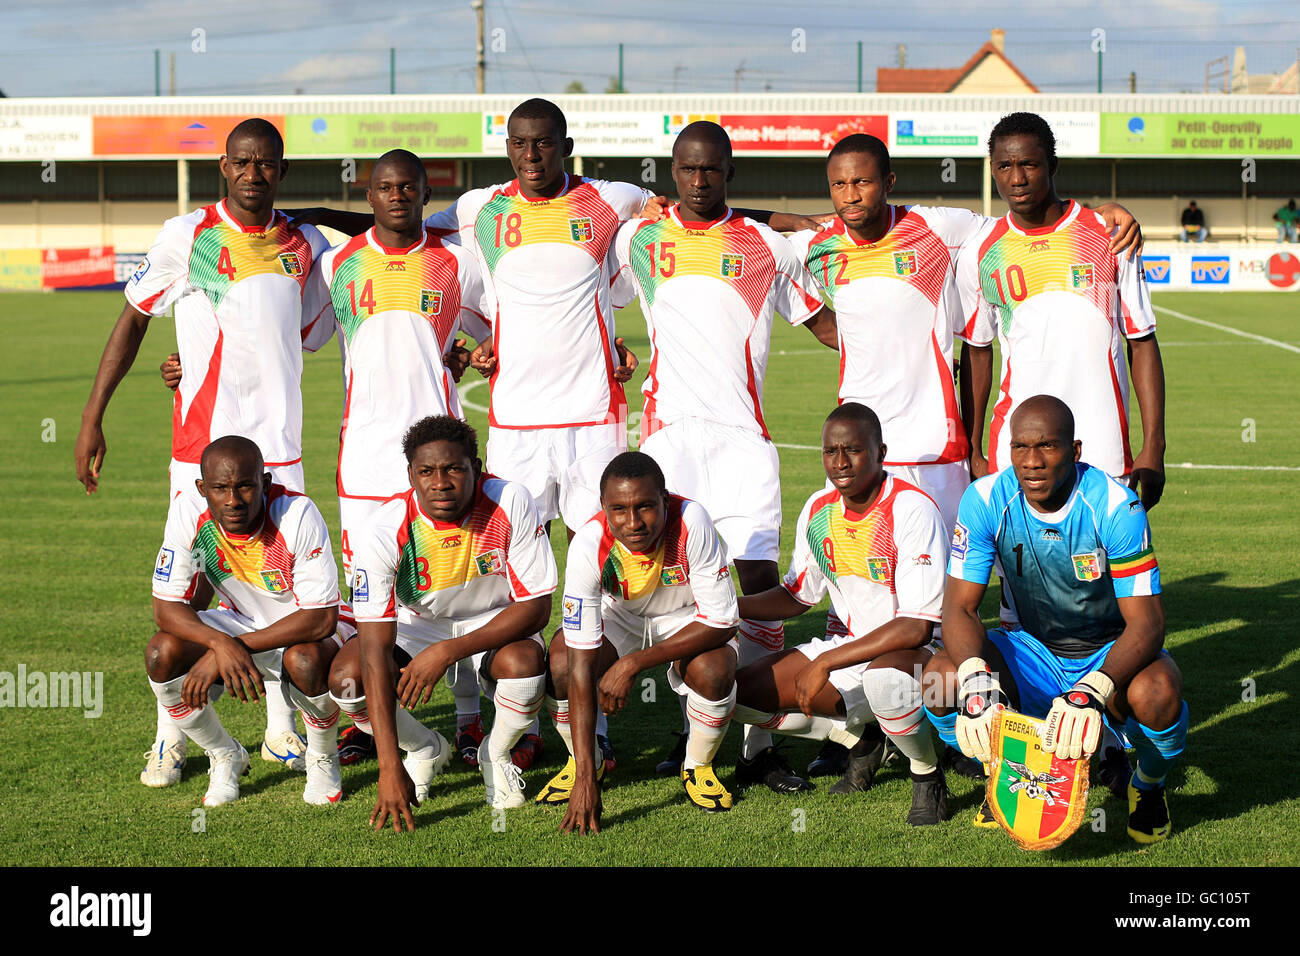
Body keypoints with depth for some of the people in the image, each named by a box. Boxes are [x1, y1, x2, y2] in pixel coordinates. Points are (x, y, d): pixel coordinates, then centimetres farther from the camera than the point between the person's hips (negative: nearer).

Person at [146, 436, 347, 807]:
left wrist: (237, 646, -34)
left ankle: (323, 759, -5)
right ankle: (225, 758, 3)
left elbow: (321, 619, -30)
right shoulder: (188, 513, -20)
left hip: (307, 629, -4)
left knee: (305, 661, -38)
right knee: (162, 653, -22)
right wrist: (221, 643, -38)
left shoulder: (297, 515, -30)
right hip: (240, 622, 4)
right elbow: (166, 606, -19)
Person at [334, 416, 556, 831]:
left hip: (498, 623, -1)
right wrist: (390, 769, -38)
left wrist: (447, 652, -33)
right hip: (419, 622, 1)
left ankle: (497, 755, 0)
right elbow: (376, 650, -31)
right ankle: (425, 750, 7)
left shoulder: (510, 504, -26)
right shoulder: (385, 532, -27)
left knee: (523, 662, -35)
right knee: (346, 677, -25)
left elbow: (536, 607, -21)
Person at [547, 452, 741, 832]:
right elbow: (582, 661, -33)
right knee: (560, 663, -27)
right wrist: (585, 777, -38)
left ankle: (698, 768, -1)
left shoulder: (691, 523, -35)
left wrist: (633, 663, -34)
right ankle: (583, 763, 4)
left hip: (690, 619, -1)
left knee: (714, 672, -32)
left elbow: (721, 622, -28)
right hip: (618, 615, 1)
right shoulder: (588, 545, -32)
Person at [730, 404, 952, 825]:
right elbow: (796, 596, 15)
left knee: (883, 677, -43)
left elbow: (917, 628, -26)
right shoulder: (819, 510, -1)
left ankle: (928, 775, -11)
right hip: (853, 647, 7)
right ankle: (860, 739, 13)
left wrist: (826, 663, -25)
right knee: (743, 693, -5)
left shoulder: (912, 510, -23)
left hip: (922, 652, -7)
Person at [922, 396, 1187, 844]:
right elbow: (960, 608, -15)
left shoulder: (1115, 505, -24)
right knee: (941, 676, -25)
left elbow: (1146, 623, -27)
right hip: (1035, 652, 3)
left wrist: (1092, 692, -45)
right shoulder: (986, 500, -15)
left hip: (1110, 653, -3)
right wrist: (976, 679, -37)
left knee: (1155, 692, -37)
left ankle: (1149, 785, 1)